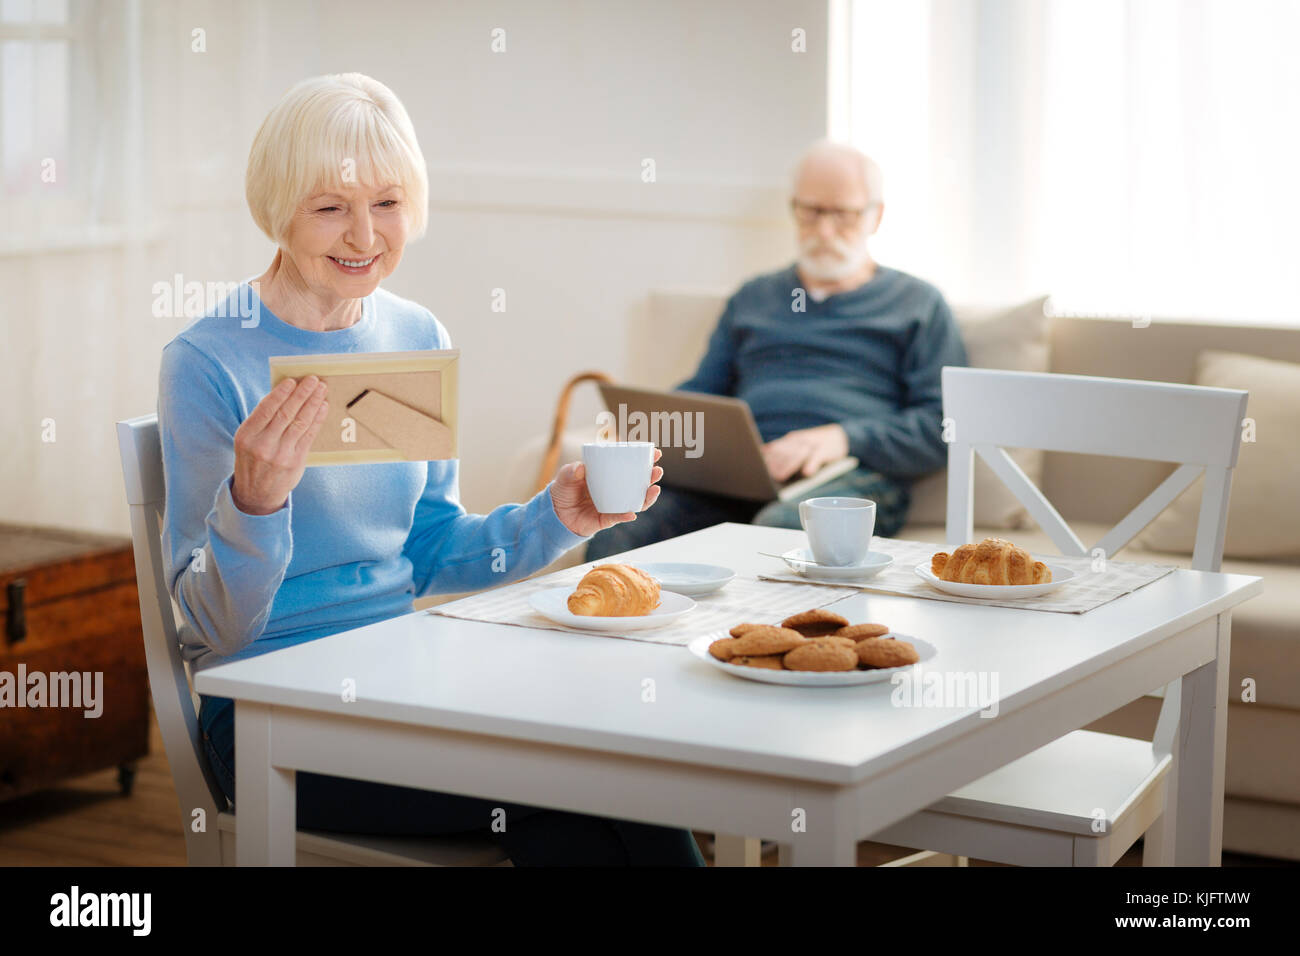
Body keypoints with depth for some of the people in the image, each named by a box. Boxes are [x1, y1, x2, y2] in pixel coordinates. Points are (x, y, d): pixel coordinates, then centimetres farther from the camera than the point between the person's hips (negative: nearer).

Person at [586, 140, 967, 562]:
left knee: (781, 526, -41)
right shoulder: (754, 298, 31)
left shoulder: (917, 304, 18)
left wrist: (845, 438, -12)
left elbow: (941, 425, 5)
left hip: (852, 476, -3)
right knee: (618, 520, -28)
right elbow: (700, 390, 29)